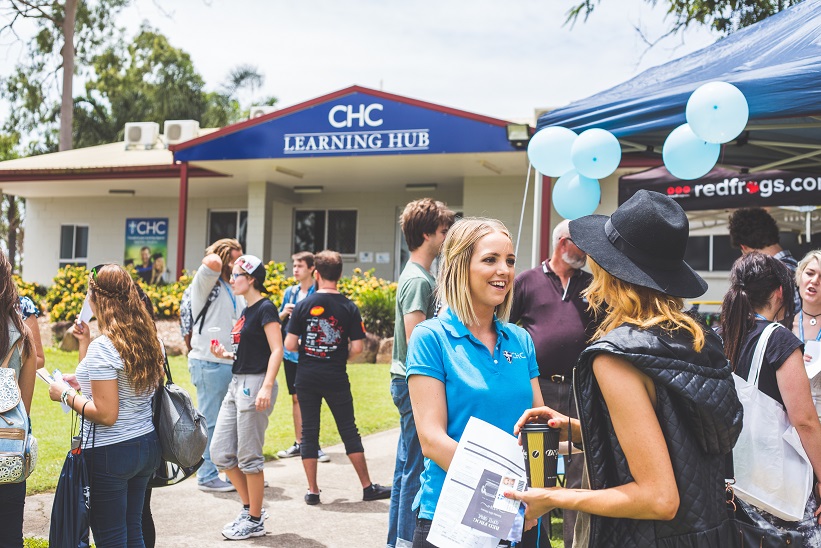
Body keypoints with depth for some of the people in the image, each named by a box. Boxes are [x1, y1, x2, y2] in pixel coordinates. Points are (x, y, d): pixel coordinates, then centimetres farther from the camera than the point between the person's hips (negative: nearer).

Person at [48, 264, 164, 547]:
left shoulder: (102, 347, -18)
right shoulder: (149, 339, 5)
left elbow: (105, 414, -20)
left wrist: (65, 394, -8)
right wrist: (85, 343, 13)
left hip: (110, 451, -8)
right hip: (147, 444, 8)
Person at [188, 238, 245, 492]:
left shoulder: (236, 289, 18)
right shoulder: (206, 283, -7)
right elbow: (212, 262, -30)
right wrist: (215, 256, -8)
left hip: (233, 364, 8)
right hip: (209, 363, -8)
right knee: (210, 422, -2)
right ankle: (207, 476, 7)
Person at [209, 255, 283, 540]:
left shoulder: (265, 308, -11)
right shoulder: (246, 311, 15)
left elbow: (276, 350, -18)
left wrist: (266, 387, -27)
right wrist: (225, 354, 7)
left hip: (255, 384, -10)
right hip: (237, 384, 10)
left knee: (248, 457, -1)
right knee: (220, 452, 10)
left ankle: (255, 520, 12)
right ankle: (250, 507, 23)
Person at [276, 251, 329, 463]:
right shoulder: (290, 292, 10)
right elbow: (278, 320, 16)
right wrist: (284, 313, -4)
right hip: (291, 353, 6)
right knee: (296, 398, 12)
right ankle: (298, 443, 20)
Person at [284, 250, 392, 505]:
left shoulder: (303, 305, -4)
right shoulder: (349, 307, -5)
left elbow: (289, 345, -6)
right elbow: (357, 347, -8)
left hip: (306, 376, 1)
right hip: (336, 378, 0)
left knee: (309, 431, 9)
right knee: (349, 431, 9)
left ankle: (312, 490, 11)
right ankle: (368, 487, 14)